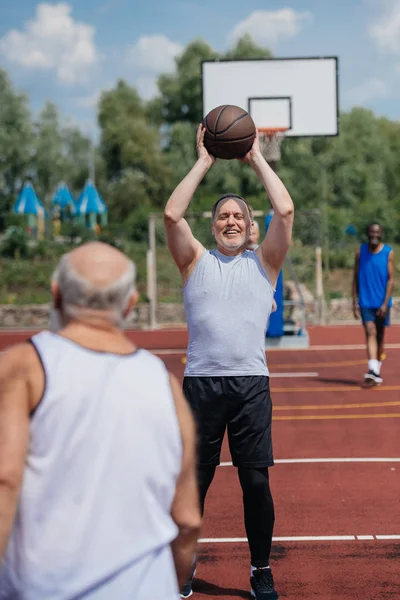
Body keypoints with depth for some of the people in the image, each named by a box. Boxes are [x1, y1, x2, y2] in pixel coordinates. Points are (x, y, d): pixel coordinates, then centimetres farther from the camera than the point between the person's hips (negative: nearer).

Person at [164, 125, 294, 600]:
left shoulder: (263, 262, 11)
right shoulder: (196, 262, 11)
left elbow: (285, 210, -2)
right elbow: (171, 215, -4)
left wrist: (257, 159, 6)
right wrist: (204, 161, 2)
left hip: (251, 383, 0)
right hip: (201, 382, 0)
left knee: (256, 481, 1)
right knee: (193, 481, 6)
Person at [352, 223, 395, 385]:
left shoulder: (388, 253, -3)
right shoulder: (360, 251, 2)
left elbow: (391, 279, -6)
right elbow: (356, 277, 5)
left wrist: (385, 303, -14)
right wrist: (355, 301, 0)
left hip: (382, 303, 0)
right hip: (366, 302, 0)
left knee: (380, 336, 10)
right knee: (371, 332, -15)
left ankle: (377, 370, 23)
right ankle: (373, 370, -24)